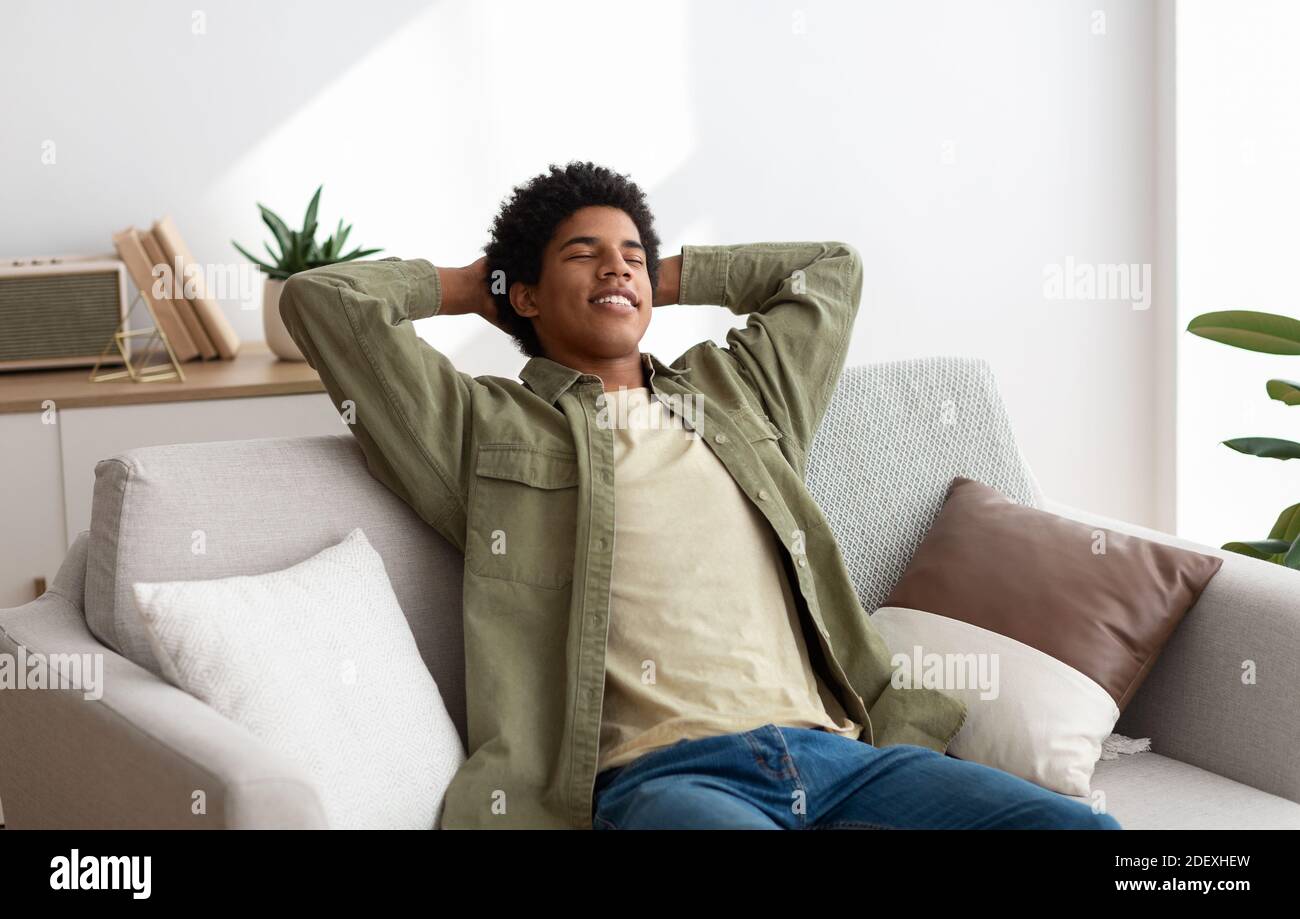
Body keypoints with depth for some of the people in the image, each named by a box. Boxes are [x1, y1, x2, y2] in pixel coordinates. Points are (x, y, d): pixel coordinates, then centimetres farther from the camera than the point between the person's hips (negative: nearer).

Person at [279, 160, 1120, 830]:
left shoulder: (732, 395, 30)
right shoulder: (488, 428, 15)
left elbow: (833, 268, 43)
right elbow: (320, 300, 10)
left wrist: (667, 278, 38)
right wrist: (469, 284, 28)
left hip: (833, 751, 5)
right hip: (662, 771, -5)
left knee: (1082, 828, -19)